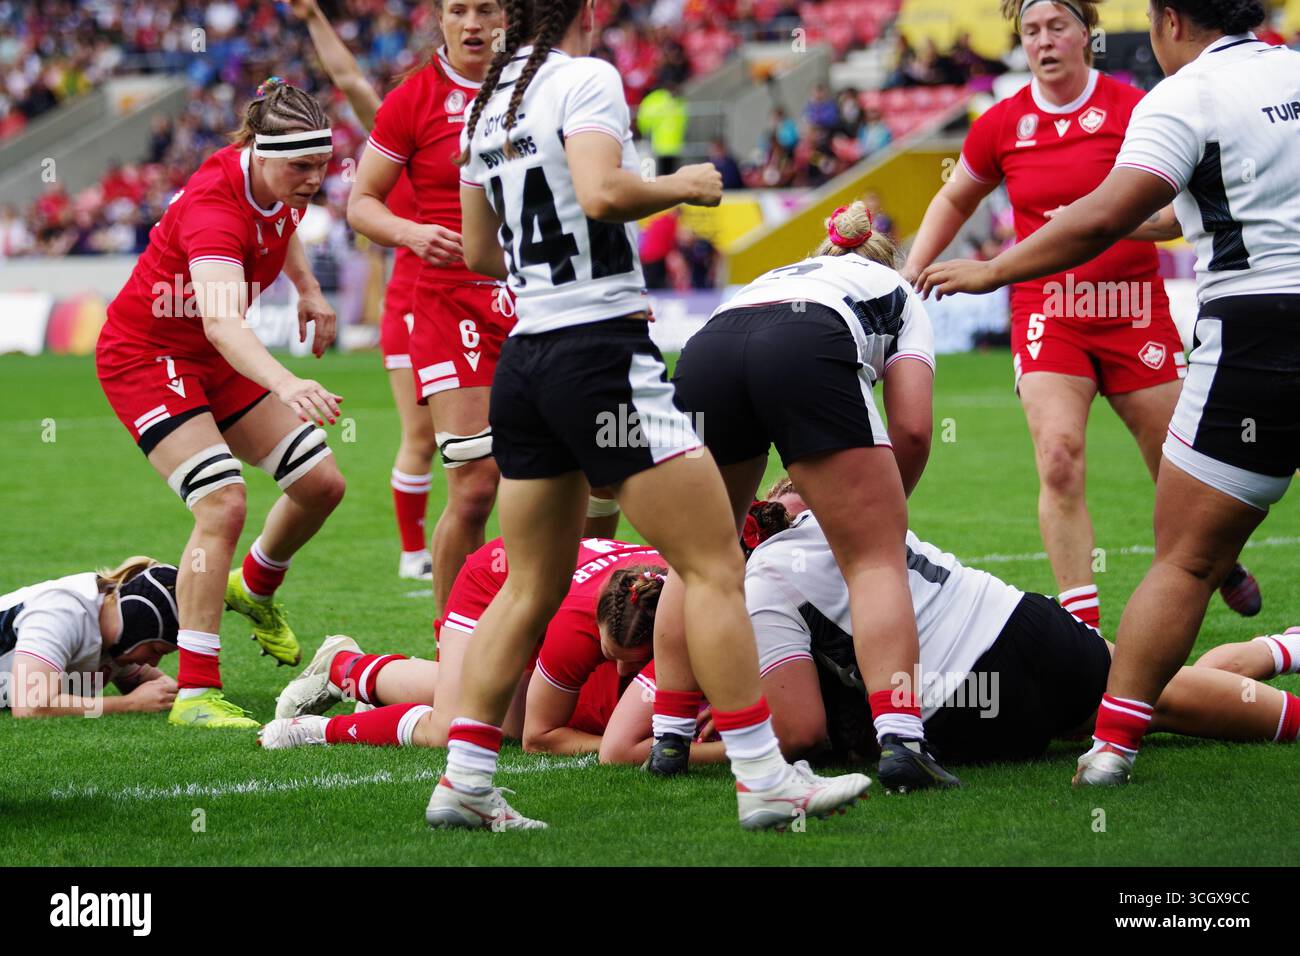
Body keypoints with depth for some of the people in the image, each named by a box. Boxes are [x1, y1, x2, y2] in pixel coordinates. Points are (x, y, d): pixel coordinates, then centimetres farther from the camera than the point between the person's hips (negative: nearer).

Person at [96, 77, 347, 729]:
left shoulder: (276, 186, -10)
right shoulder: (213, 209, -35)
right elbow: (220, 321, -53)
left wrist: (309, 288, 11)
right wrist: (285, 386, -67)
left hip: (214, 358, 8)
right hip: (145, 355, -8)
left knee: (321, 482, 7)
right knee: (223, 503, -24)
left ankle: (255, 588, 37)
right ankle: (195, 693, -21)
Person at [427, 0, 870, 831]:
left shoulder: (489, 102, 14)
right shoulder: (584, 78, -9)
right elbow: (601, 193, -26)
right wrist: (683, 186, -9)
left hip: (527, 355, 8)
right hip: (603, 354, -8)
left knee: (532, 586, 15)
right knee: (715, 566, -4)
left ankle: (464, 780, 14)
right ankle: (762, 777, -5)